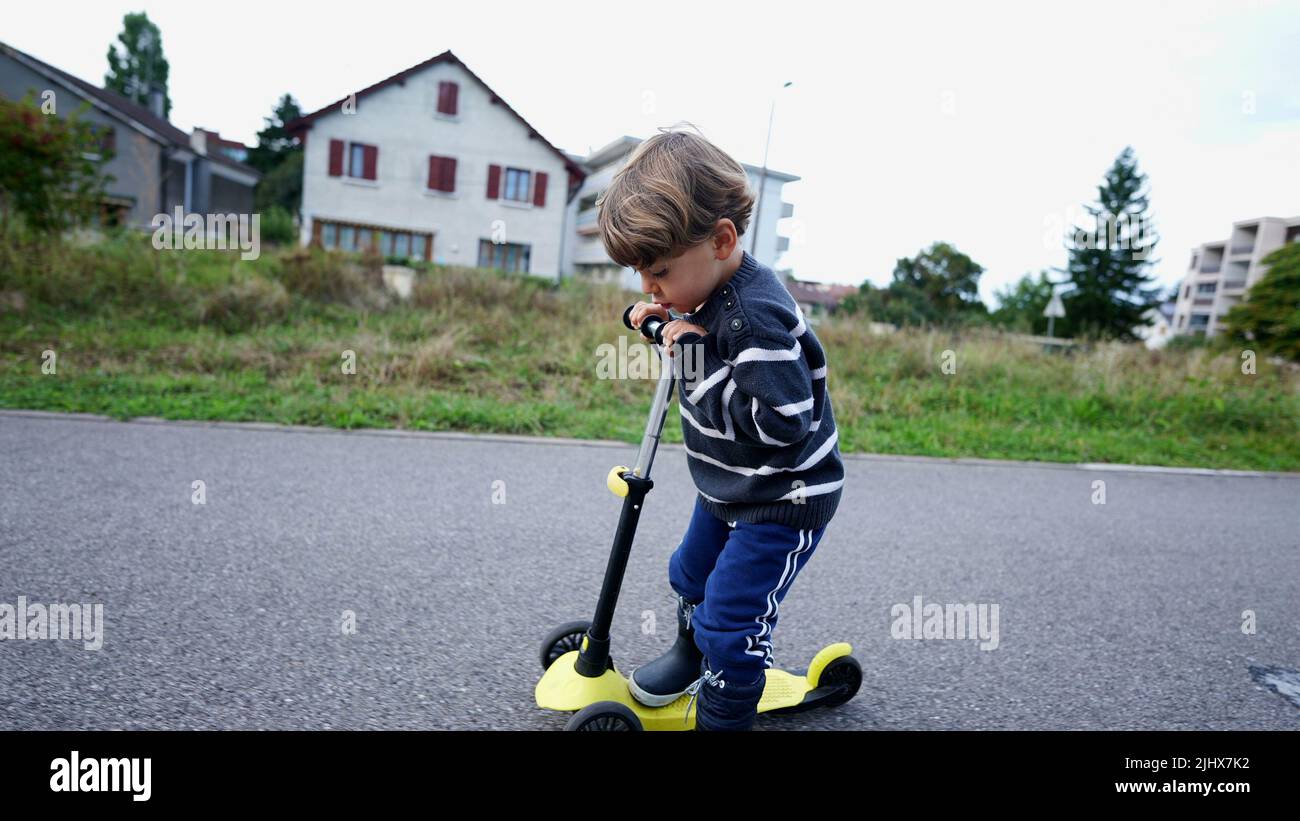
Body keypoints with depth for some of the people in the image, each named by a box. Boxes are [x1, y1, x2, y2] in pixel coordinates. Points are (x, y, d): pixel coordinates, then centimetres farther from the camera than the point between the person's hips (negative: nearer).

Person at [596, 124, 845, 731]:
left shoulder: (756, 317, -32)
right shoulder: (714, 292, -3)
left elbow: (781, 423, -35)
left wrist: (697, 357, -32)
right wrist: (660, 324, -4)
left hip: (782, 499, -10)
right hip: (729, 488, 10)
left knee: (731, 620, -1)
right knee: (692, 575, 26)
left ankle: (720, 716, 23)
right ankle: (690, 656, 53)